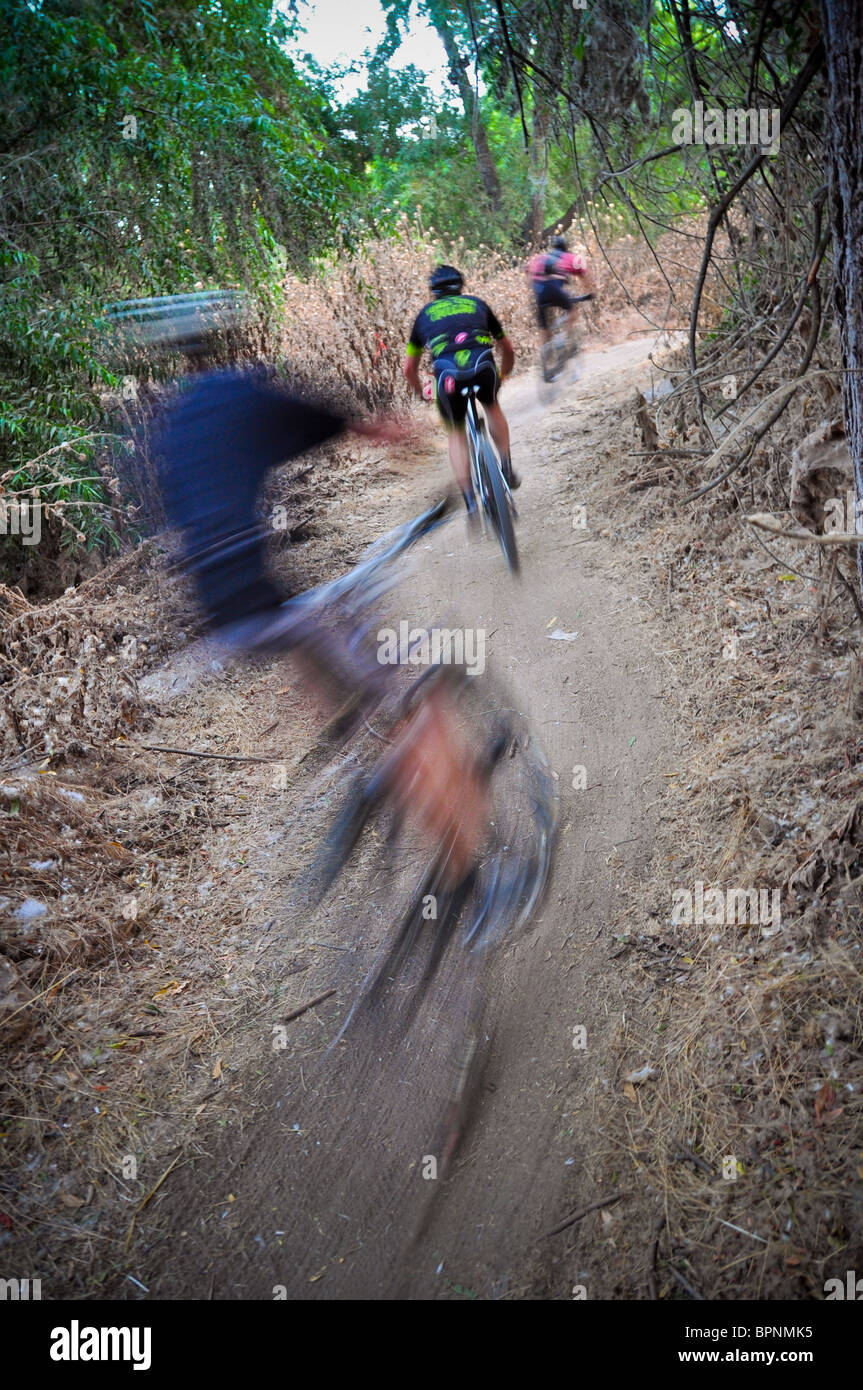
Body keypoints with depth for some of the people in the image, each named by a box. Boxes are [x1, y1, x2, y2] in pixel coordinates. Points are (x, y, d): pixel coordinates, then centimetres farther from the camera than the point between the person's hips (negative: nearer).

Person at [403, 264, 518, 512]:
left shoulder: (425, 313, 29)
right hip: (483, 367, 1)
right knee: (492, 407, 33)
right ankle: (507, 468, 25)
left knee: (456, 435, 19)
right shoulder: (477, 304, 30)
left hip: (447, 375, 0)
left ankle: (469, 499, 5)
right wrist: (503, 375, 56)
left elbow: (409, 369, 31)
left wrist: (420, 392, 49)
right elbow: (507, 349, 38)